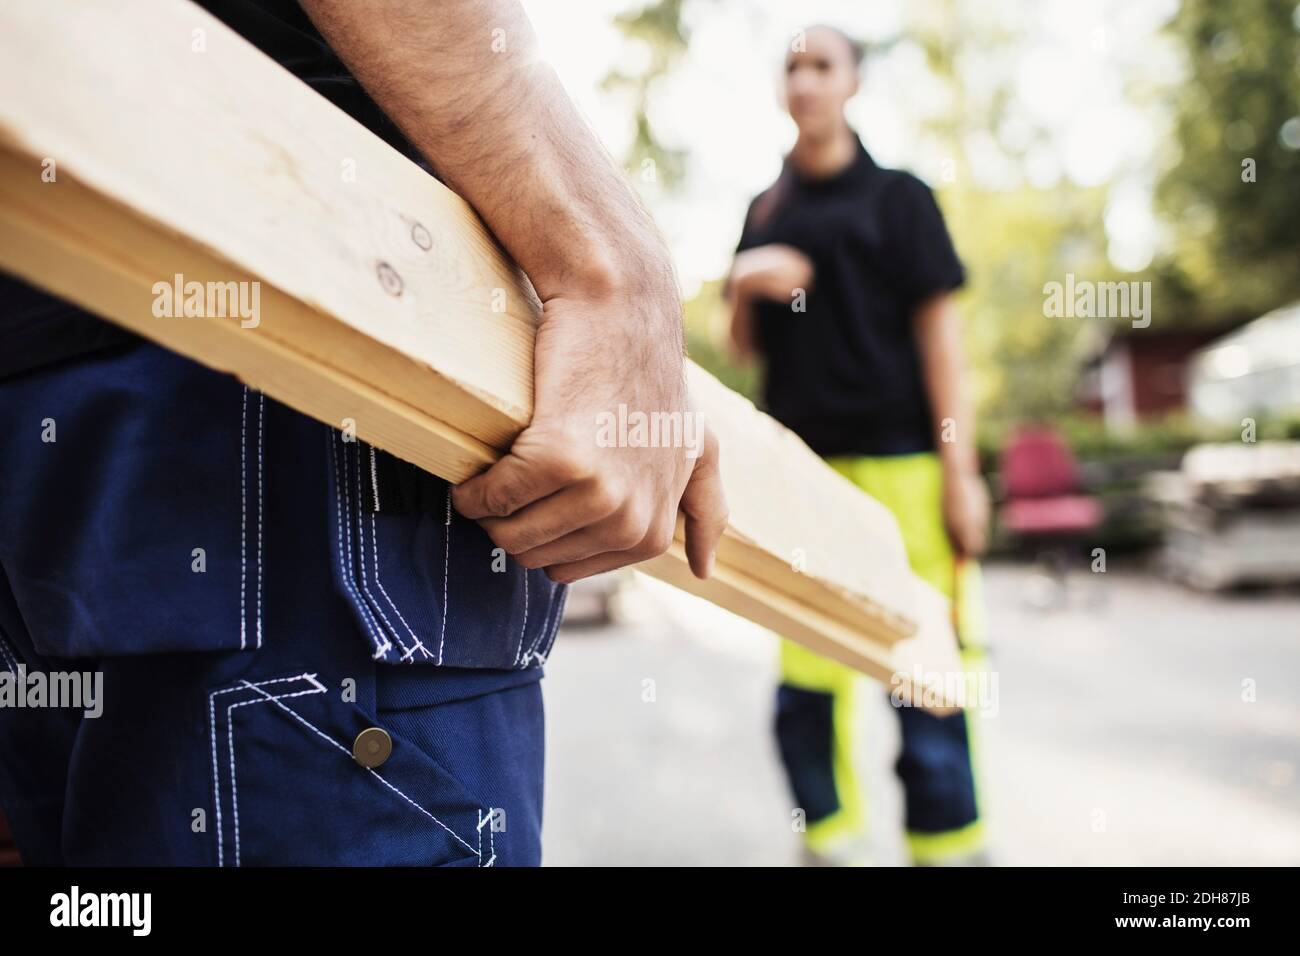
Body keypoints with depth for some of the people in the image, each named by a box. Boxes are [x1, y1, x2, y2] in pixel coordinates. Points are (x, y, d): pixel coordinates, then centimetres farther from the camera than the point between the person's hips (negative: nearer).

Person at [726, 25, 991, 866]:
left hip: (897, 461, -4)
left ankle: (948, 844, 7)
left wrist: (960, 472, -8)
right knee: (804, 688, 5)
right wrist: (745, 287, -4)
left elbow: (939, 329, 0)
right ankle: (830, 839, 18)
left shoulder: (896, 196, 6)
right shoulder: (765, 211, 17)